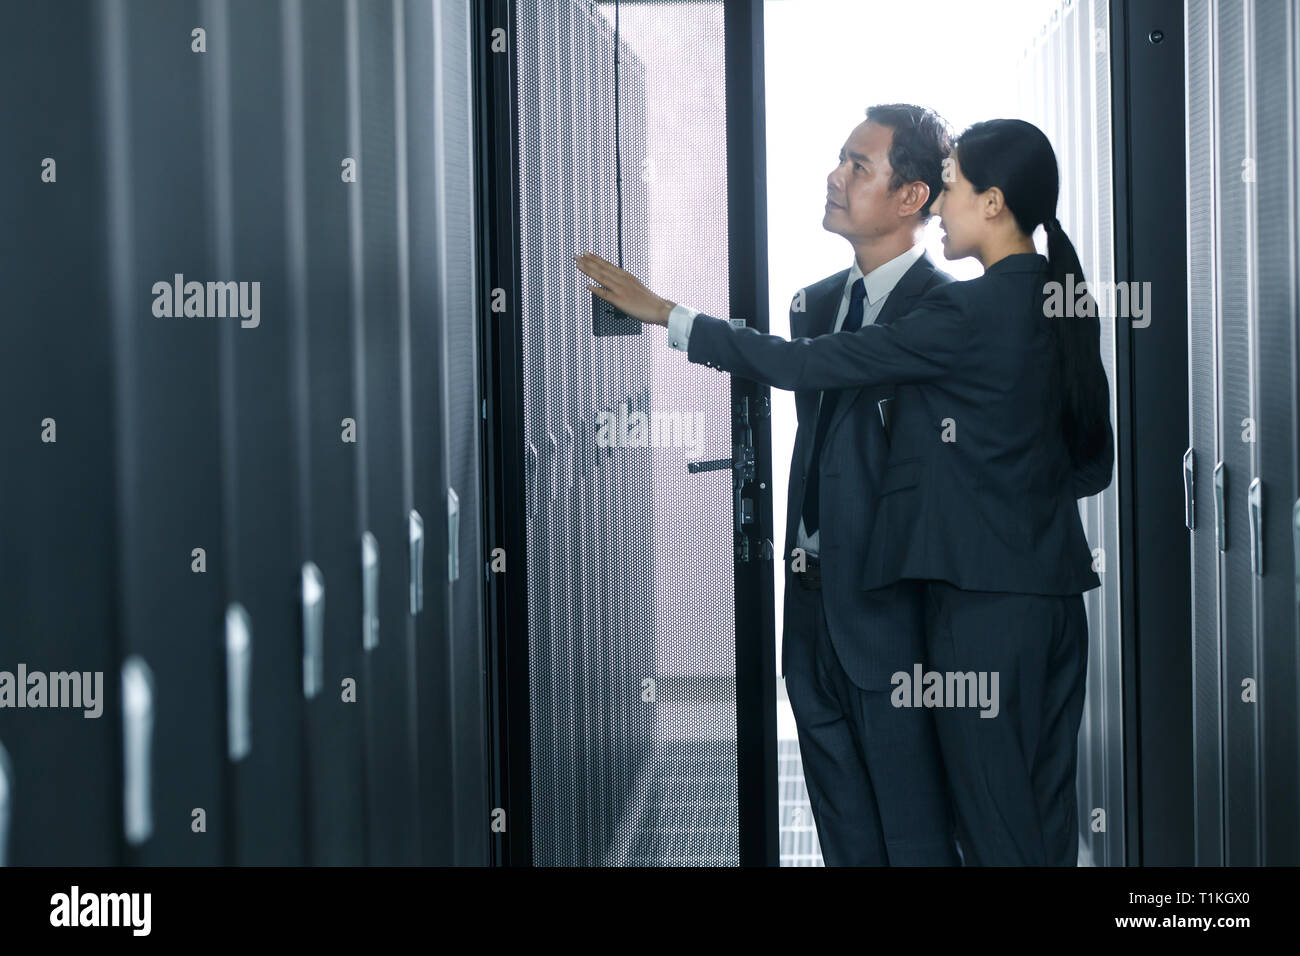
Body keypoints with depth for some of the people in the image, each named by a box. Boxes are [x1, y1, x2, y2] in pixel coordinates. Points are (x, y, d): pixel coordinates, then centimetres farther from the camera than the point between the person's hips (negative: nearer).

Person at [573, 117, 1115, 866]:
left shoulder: (972, 312, -16)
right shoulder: (1066, 305, 8)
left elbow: (811, 364, -15)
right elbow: (1095, 461, 15)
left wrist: (665, 314, -9)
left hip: (986, 595, -8)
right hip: (1057, 588, 8)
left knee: (998, 825, -1)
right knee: (1048, 815, 12)